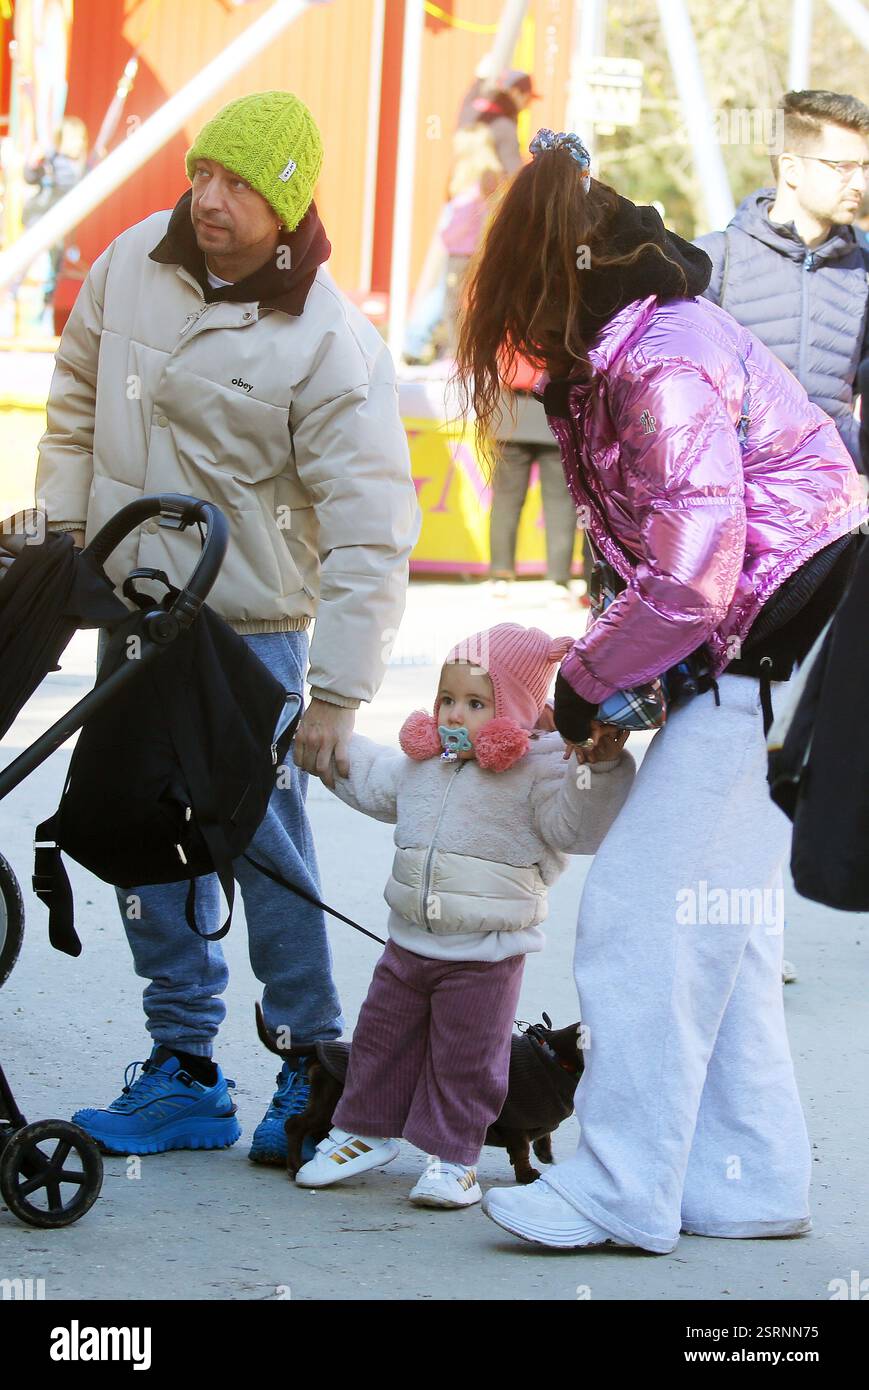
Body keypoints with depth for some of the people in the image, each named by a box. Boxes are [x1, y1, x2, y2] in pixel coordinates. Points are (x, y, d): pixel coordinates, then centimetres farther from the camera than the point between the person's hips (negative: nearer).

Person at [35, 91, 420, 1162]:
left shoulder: (331, 345, -18)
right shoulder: (133, 263, -1)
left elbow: (369, 533, -19)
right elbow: (76, 401, 17)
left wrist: (337, 691, -22)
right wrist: (64, 531, 12)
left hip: (250, 629, -6)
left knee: (264, 847, -5)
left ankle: (313, 1066, 11)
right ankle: (183, 1071, 18)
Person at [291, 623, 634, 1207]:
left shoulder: (535, 771, -12)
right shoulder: (421, 765, 7)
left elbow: (576, 825, -24)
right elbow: (367, 777, 26)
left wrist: (601, 768, -39)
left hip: (485, 956, -6)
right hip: (409, 944, 6)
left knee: (466, 1060, 2)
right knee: (380, 1041, 16)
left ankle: (454, 1156, 16)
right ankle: (366, 1131, 34)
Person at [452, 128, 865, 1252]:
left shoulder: (666, 368, -21)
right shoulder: (614, 359, 10)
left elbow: (692, 583, -23)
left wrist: (586, 680, -9)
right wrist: (603, 669, 1)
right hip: (747, 662, 10)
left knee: (644, 907, -9)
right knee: (716, 911, 12)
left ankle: (622, 1189, -4)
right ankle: (747, 1181, 18)